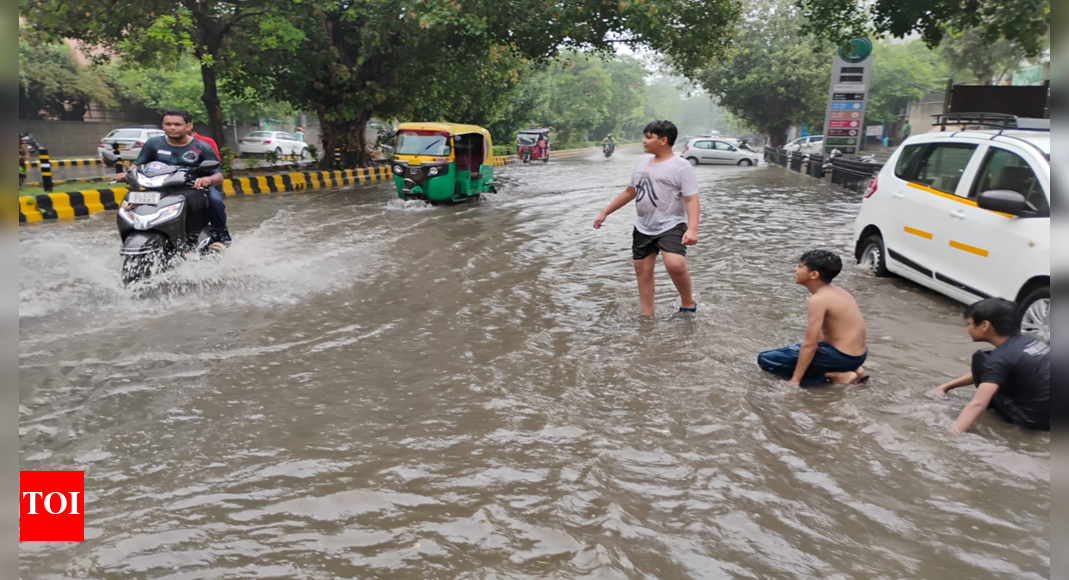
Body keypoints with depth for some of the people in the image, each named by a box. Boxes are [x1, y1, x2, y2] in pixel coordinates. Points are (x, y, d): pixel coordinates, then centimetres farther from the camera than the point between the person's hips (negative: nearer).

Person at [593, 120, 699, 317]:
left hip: (671, 226, -7)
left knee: (675, 265, -27)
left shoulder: (681, 166, -10)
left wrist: (692, 229, -29)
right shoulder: (642, 163, 10)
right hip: (643, 228, 7)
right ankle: (647, 316, 21)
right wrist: (605, 212, 20)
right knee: (642, 270, 9)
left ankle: (688, 304, -2)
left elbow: (691, 200, -16)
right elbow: (629, 192, 21)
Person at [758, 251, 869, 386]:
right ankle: (851, 370, 12)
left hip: (842, 356, -9)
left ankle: (836, 375, -8)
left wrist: (795, 379, -15)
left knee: (765, 359, -7)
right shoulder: (836, 291, 10)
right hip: (856, 355, 9)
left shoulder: (818, 299, -18)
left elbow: (810, 344, -20)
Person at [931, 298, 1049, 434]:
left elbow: (978, 404, -32)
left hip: (1036, 419, -8)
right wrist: (947, 386, 20)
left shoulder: (1001, 357, -19)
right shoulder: (1027, 341, 7)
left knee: (981, 360, -5)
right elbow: (986, 371, 21)